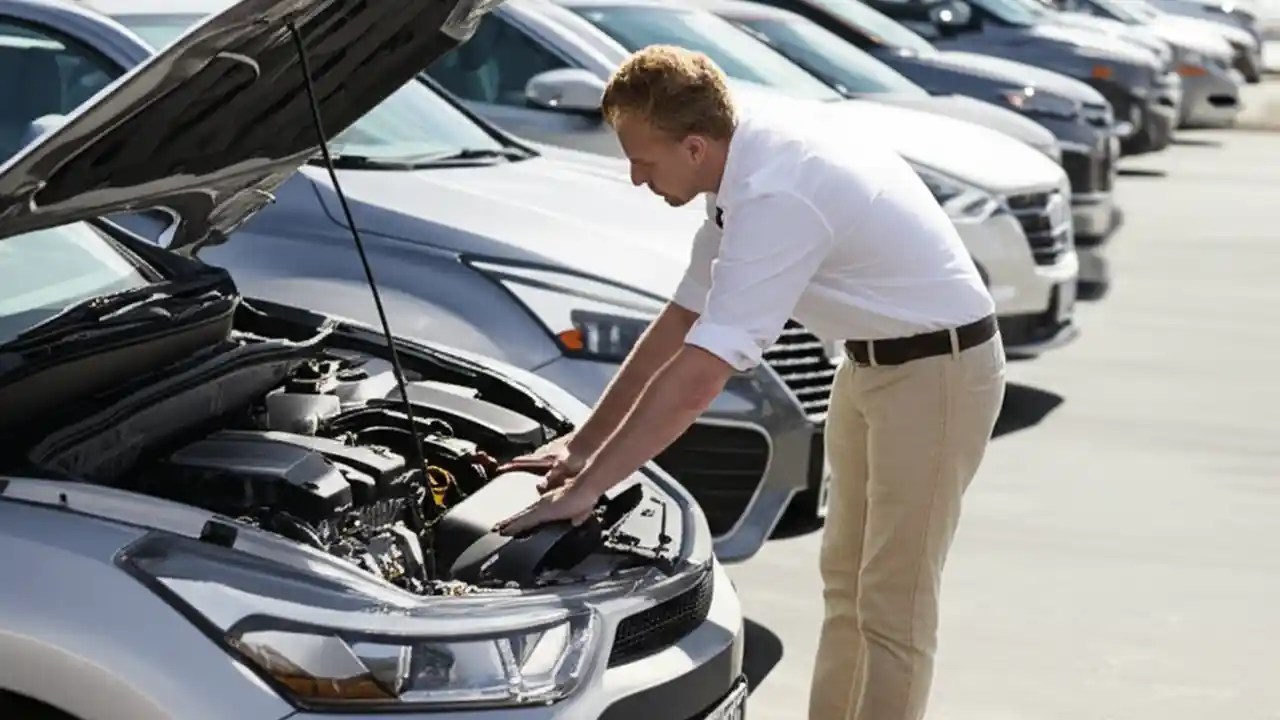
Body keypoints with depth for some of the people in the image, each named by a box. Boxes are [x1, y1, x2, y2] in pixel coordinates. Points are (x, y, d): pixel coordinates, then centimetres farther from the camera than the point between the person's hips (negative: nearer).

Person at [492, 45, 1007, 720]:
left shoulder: (776, 198, -31)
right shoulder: (748, 159, -2)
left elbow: (696, 378, -33)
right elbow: (684, 316, 6)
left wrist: (587, 486, -27)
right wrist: (583, 442, 5)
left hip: (937, 368, -10)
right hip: (872, 362, 10)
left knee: (891, 604, -4)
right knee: (845, 579, 17)